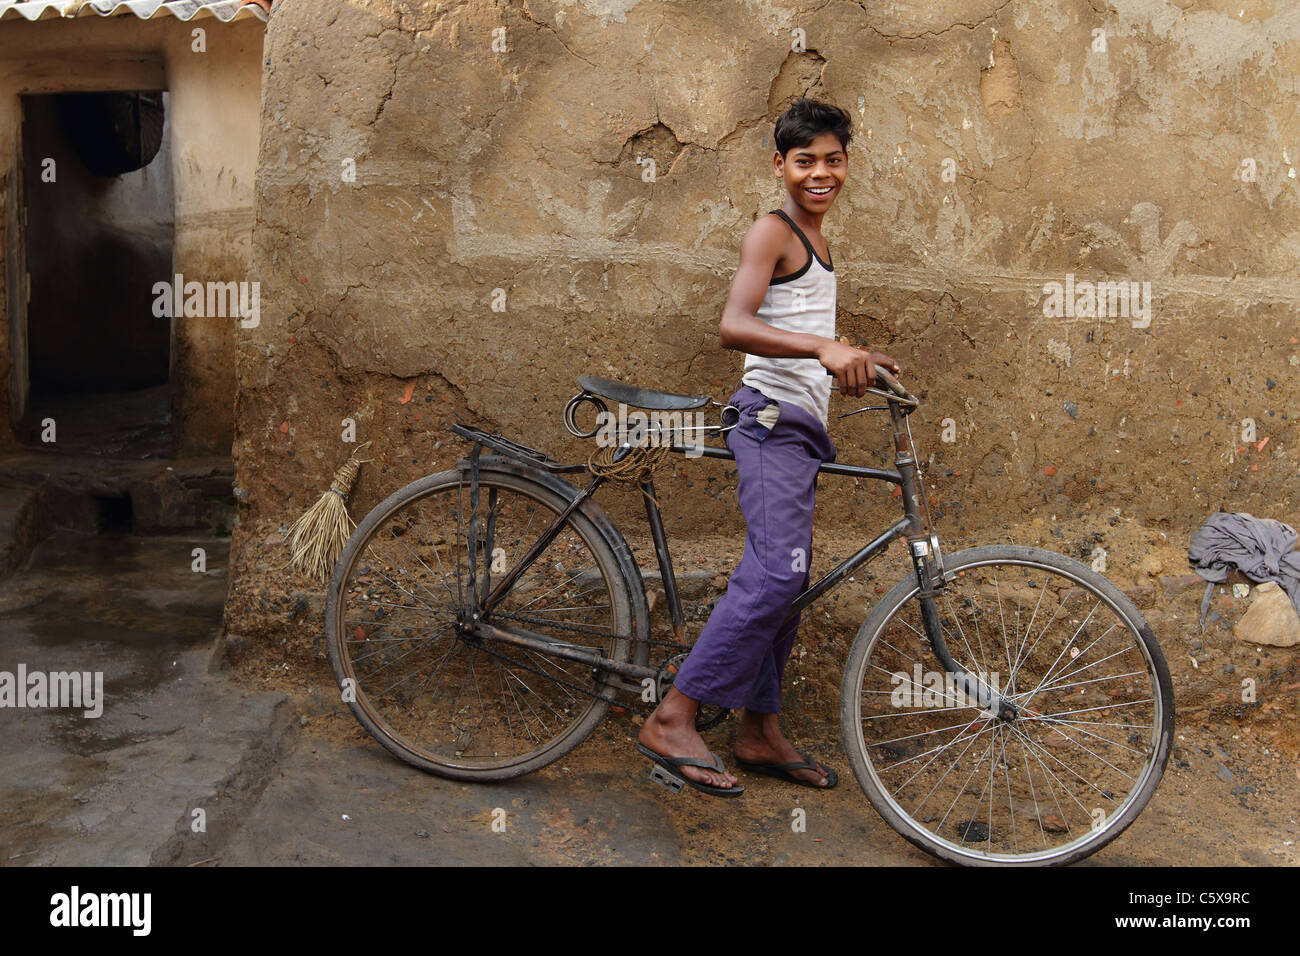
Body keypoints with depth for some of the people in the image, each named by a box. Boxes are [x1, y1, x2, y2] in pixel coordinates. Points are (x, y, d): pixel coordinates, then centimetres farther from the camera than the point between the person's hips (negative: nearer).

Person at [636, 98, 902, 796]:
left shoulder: (814, 241, 23)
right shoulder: (772, 232, -7)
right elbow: (734, 325, -25)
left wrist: (857, 362, 31)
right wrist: (824, 347, -36)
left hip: (798, 429, 10)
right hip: (773, 419, -10)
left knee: (781, 582, 9)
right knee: (776, 574, -20)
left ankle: (761, 732, 17)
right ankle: (672, 719, -16)